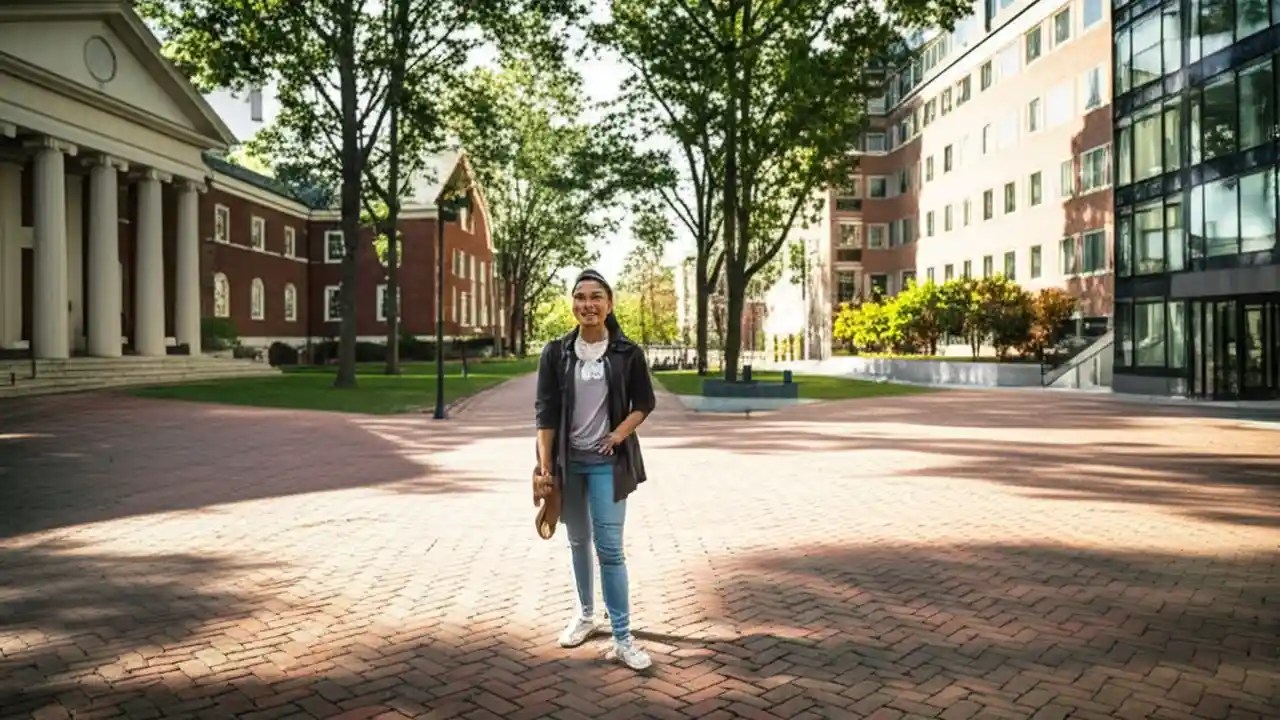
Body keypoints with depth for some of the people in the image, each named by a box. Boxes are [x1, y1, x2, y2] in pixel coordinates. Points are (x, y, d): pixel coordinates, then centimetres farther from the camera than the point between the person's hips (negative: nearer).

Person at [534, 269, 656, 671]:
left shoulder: (627, 352, -3)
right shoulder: (556, 352, -1)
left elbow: (645, 402, 5)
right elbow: (546, 411, -3)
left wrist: (619, 434, -11)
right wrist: (544, 466, -9)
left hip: (608, 461, -2)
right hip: (568, 460, 2)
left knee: (609, 546, -5)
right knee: (578, 541, 14)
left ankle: (622, 638, 3)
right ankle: (586, 615, 33)